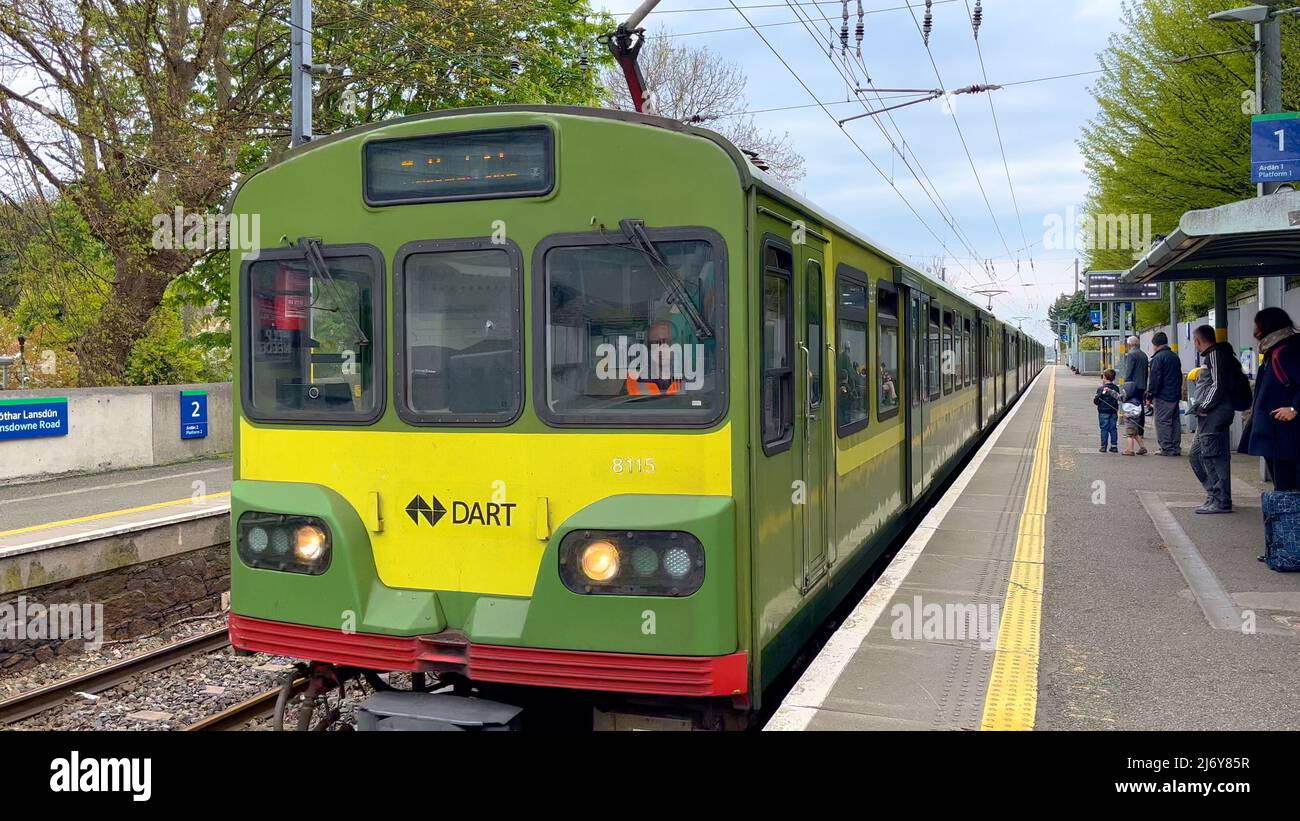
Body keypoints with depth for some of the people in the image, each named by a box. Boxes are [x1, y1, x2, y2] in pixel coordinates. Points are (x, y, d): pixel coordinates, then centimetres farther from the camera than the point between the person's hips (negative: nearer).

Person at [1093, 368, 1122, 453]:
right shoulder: (1116, 388, 3)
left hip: (1103, 412, -4)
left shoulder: (1101, 389, -12)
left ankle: (1104, 446, 0)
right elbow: (1118, 398, 11)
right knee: (1113, 429, 9)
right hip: (1113, 412, 4)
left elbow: (1096, 402, -11)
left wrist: (1094, 398, 10)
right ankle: (1114, 446, 9)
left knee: (1104, 429, 0)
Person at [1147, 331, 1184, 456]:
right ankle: (1176, 448, 16)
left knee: (1163, 422, -4)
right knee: (1175, 421, 12)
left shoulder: (1158, 358, -13)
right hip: (1175, 395, 8)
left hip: (1163, 396, -8)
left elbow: (1155, 379, -16)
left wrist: (1150, 394, -10)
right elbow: (1180, 376, 20)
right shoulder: (1175, 356, 14)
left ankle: (1166, 449, -5)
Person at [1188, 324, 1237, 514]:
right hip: (1209, 417, 11)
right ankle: (1215, 493, 20)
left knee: (1214, 457, -8)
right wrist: (1200, 407, 13)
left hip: (1213, 415, -11)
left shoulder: (1216, 355, -11)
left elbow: (1219, 385, -19)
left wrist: (1203, 407, -14)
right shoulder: (1211, 355, 20)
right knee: (1195, 455, 15)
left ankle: (1221, 501, -5)